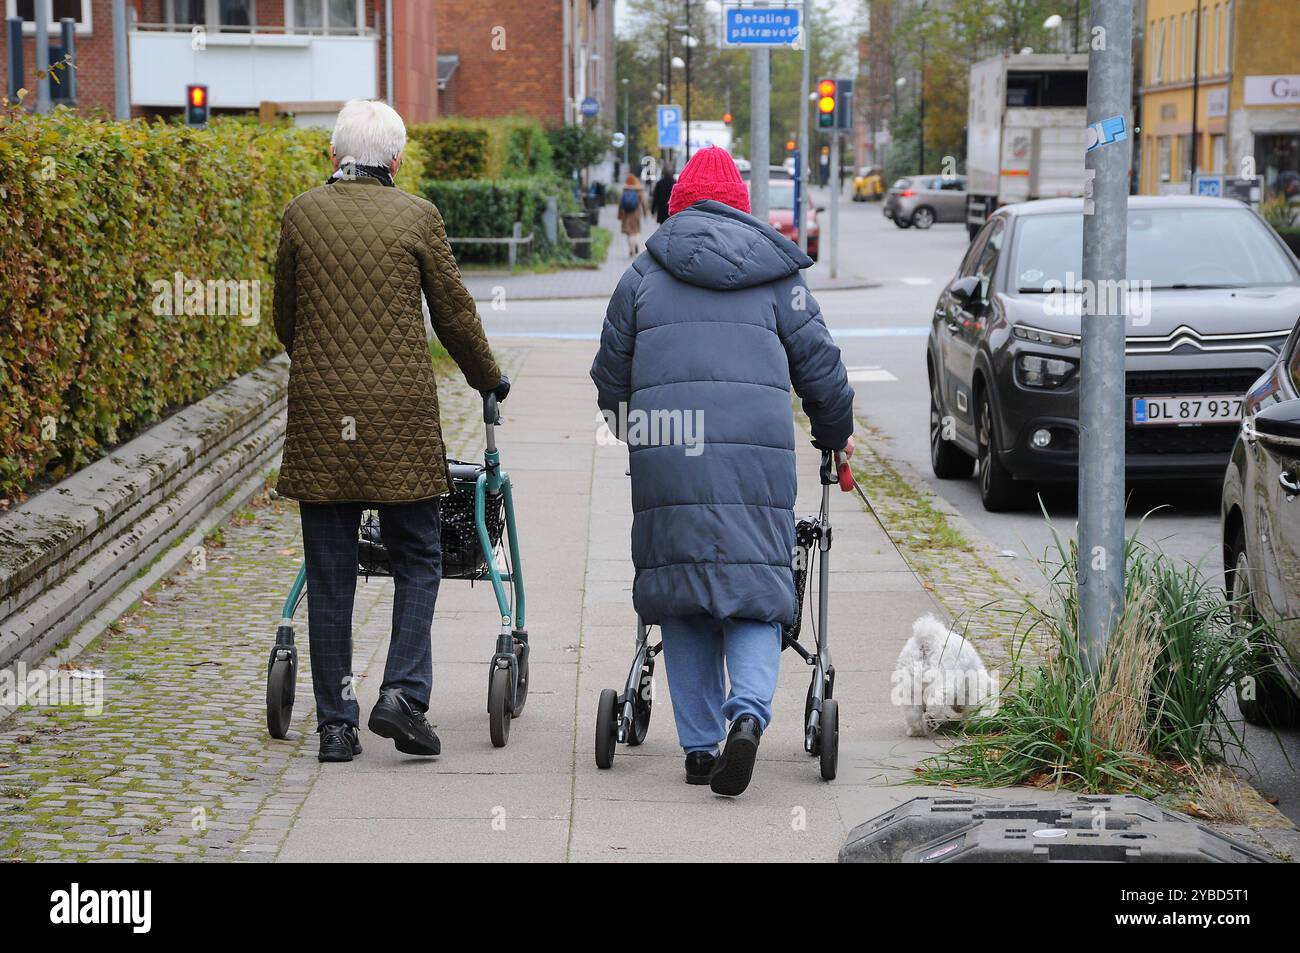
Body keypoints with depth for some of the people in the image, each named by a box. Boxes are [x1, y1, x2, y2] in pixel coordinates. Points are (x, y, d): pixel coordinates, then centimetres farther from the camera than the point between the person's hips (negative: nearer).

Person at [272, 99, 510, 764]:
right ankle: (403, 694, -5)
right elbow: (453, 314, 5)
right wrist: (488, 379, 22)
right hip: (400, 414, -2)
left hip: (319, 411, 2)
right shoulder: (416, 217, 0)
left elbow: (284, 317, 13)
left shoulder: (302, 215, 5)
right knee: (417, 560, 10)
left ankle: (336, 722, 8)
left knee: (329, 574, 6)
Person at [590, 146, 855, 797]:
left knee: (682, 602, 9)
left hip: (666, 458, 1)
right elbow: (819, 365, 14)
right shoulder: (776, 275, 13)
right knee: (755, 594, 5)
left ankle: (699, 747, 9)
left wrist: (635, 434, 36)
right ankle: (749, 712, -19)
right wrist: (836, 434, 31)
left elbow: (610, 376, 17)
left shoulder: (644, 274, 14)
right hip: (757, 459, -1)